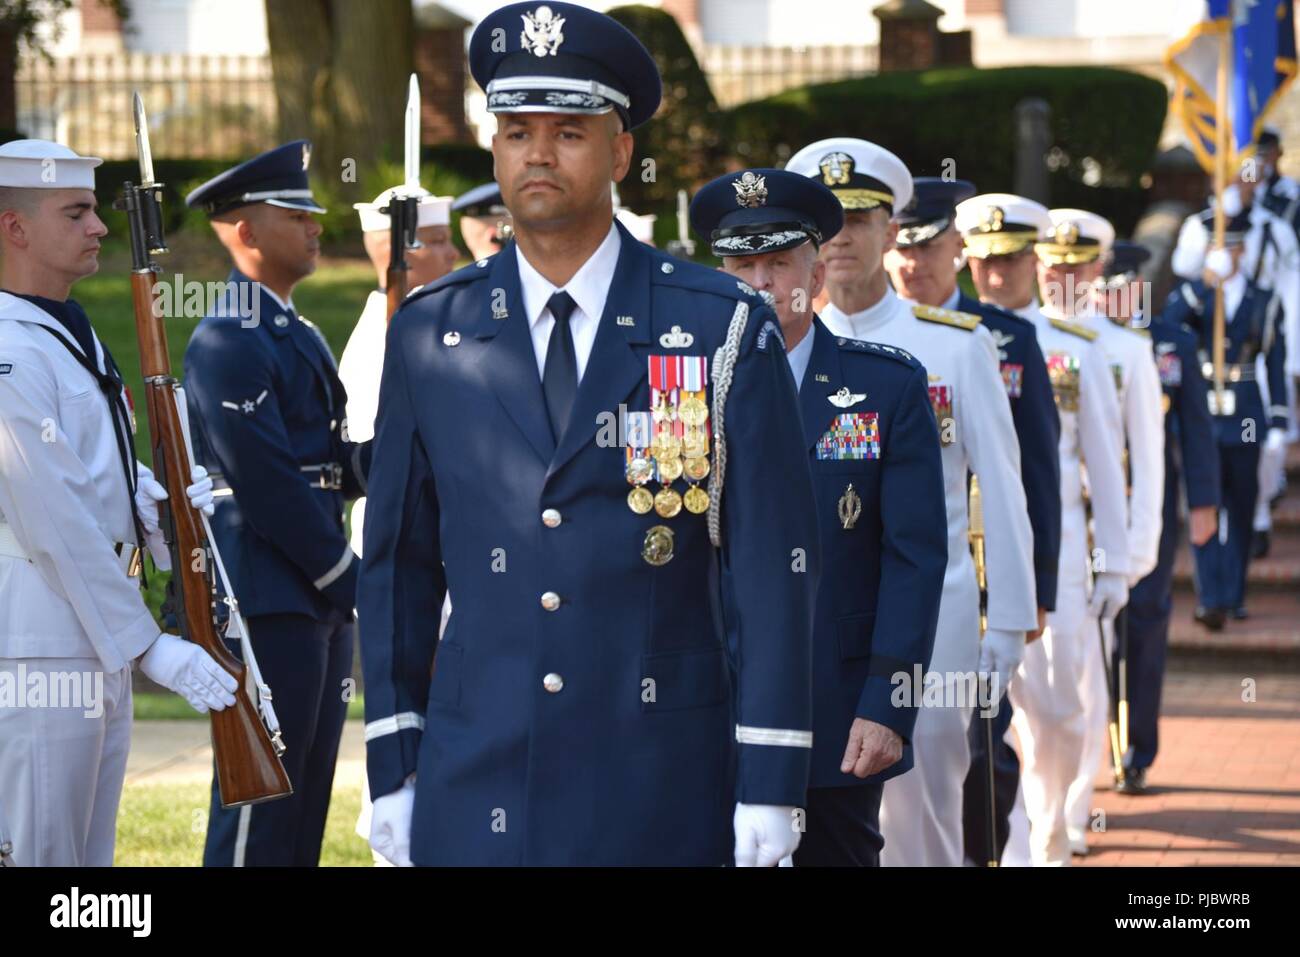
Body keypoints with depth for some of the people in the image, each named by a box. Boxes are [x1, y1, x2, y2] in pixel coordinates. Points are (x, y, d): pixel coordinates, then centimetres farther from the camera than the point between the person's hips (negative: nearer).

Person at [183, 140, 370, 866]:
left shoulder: (301, 335, 17)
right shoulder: (228, 344, -13)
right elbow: (266, 482, -18)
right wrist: (343, 573, -12)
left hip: (319, 600, 9)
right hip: (269, 604, -9)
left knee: (304, 807, 12)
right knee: (259, 813, -5)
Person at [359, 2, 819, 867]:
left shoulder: (724, 330, -1)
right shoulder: (430, 338, 7)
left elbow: (774, 563, -2)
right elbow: (397, 561, 11)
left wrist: (771, 781, -7)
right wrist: (392, 763, 7)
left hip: (665, 796, -2)